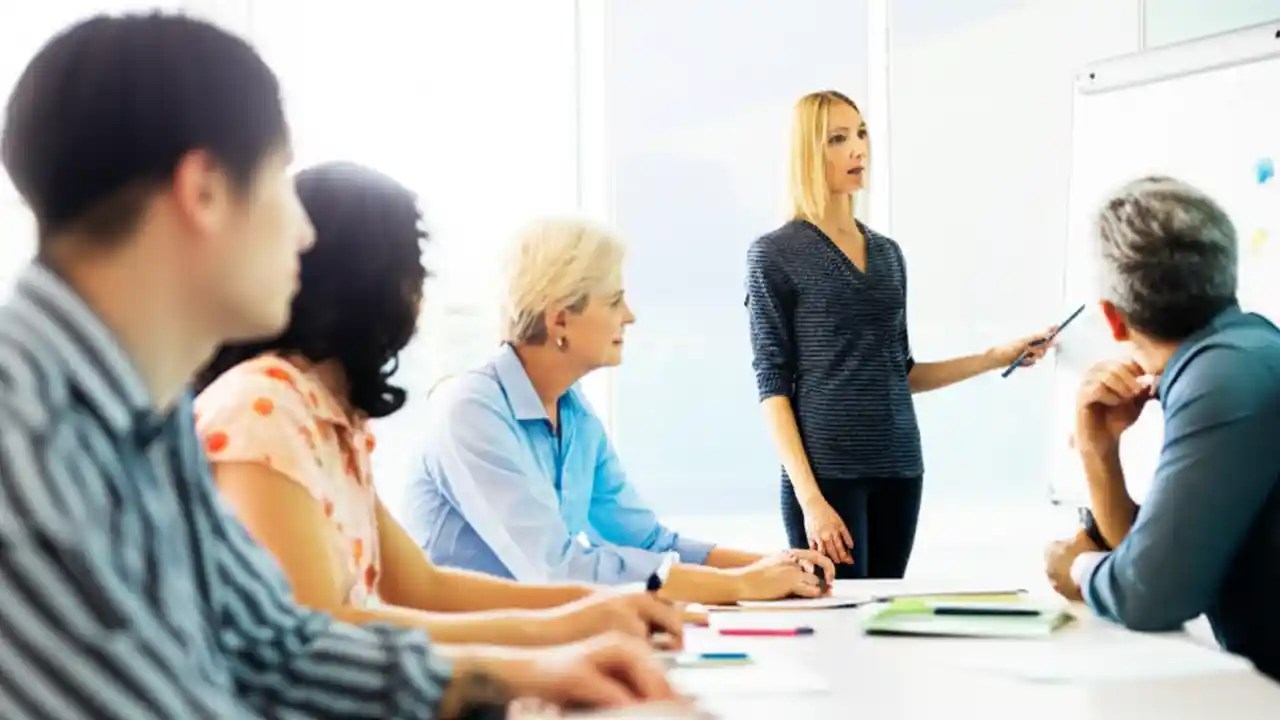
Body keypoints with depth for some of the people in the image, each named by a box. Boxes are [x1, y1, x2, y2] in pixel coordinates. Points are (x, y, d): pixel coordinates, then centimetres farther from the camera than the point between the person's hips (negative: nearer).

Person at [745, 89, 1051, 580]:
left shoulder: (887, 253, 15)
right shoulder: (775, 255, -2)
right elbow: (772, 384, -7)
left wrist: (997, 357, 10)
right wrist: (809, 497, -15)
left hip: (899, 469, 5)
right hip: (827, 471, -5)